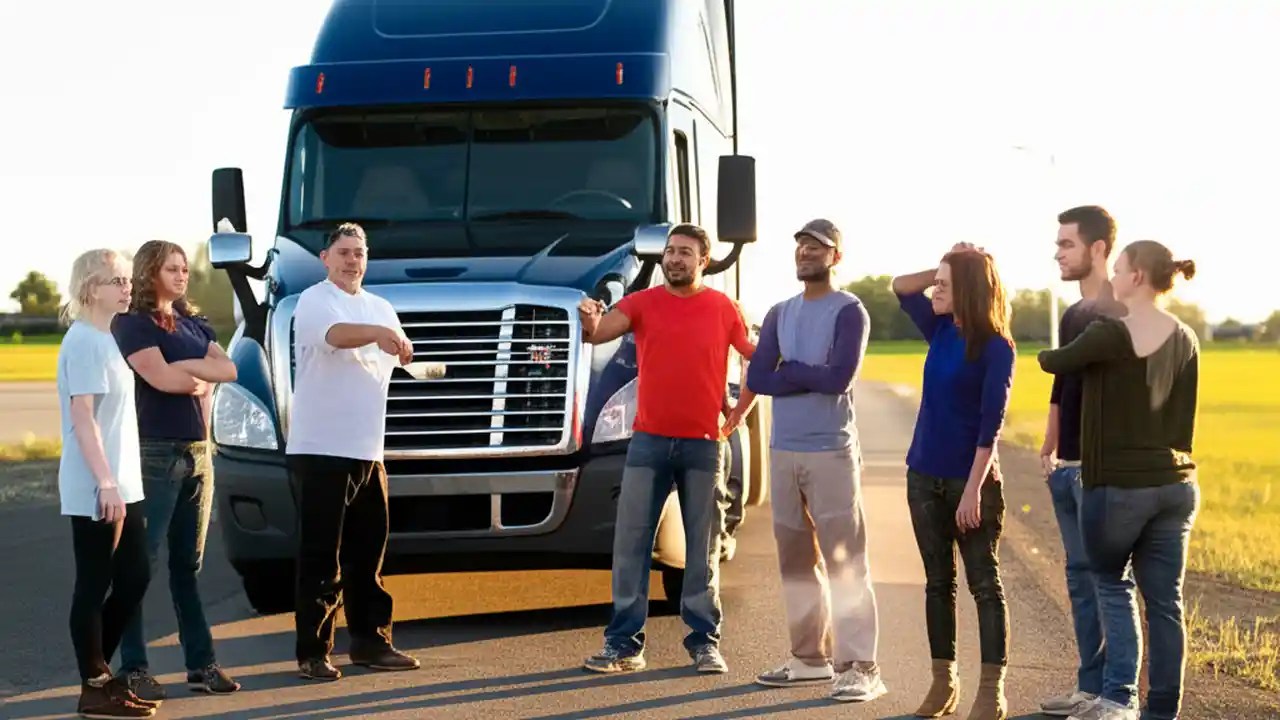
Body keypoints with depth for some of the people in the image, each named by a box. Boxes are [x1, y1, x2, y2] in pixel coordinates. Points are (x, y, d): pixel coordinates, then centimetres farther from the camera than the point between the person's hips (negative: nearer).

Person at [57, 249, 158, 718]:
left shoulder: (107, 338, 15)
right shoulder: (83, 342, -13)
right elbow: (82, 417, -19)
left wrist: (120, 480, 18)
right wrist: (105, 481, -22)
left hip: (124, 484, 9)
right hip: (95, 490, -9)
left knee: (135, 577, 11)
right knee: (95, 585, -3)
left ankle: (100, 672, 20)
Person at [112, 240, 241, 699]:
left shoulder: (194, 324, 16)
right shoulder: (132, 324, -5)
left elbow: (228, 370, 2)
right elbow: (161, 378, -17)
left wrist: (184, 368, -11)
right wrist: (203, 378, 0)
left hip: (198, 451, 7)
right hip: (155, 452, -7)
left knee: (189, 563, 11)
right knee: (141, 564, -4)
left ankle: (201, 663, 14)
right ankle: (133, 669, -1)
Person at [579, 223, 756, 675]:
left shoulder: (723, 309, 2)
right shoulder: (642, 303, 3)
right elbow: (602, 331, -11)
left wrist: (736, 417, 3)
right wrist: (591, 326, -34)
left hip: (703, 444, 0)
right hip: (649, 440, 1)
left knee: (702, 545, 6)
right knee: (630, 541, -1)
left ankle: (704, 641, 12)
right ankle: (624, 643, 4)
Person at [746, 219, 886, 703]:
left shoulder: (849, 311, -4)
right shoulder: (780, 314, 13)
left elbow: (839, 378, -17)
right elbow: (756, 379, 2)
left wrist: (788, 370, -5)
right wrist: (811, 377, -10)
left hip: (831, 451, -6)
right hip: (783, 451, 6)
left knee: (844, 559, -10)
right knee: (796, 558, 11)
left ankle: (860, 667, -12)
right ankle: (809, 658, 20)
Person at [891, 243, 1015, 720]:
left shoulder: (996, 348, -12)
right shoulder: (942, 331, 6)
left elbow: (991, 424, -16)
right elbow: (901, 287, 13)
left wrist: (973, 490, -20)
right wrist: (948, 268, 1)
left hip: (971, 479, -7)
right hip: (924, 476, 7)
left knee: (984, 584, -2)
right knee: (938, 582, 11)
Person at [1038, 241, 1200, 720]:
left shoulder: (1110, 334, -13)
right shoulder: (1184, 339, 6)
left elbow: (1054, 363, 1)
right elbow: (1185, 419, 11)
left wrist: (1046, 354, 24)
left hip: (1117, 484, -5)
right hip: (1175, 484, 5)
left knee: (1112, 585, 14)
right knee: (1165, 600, 8)